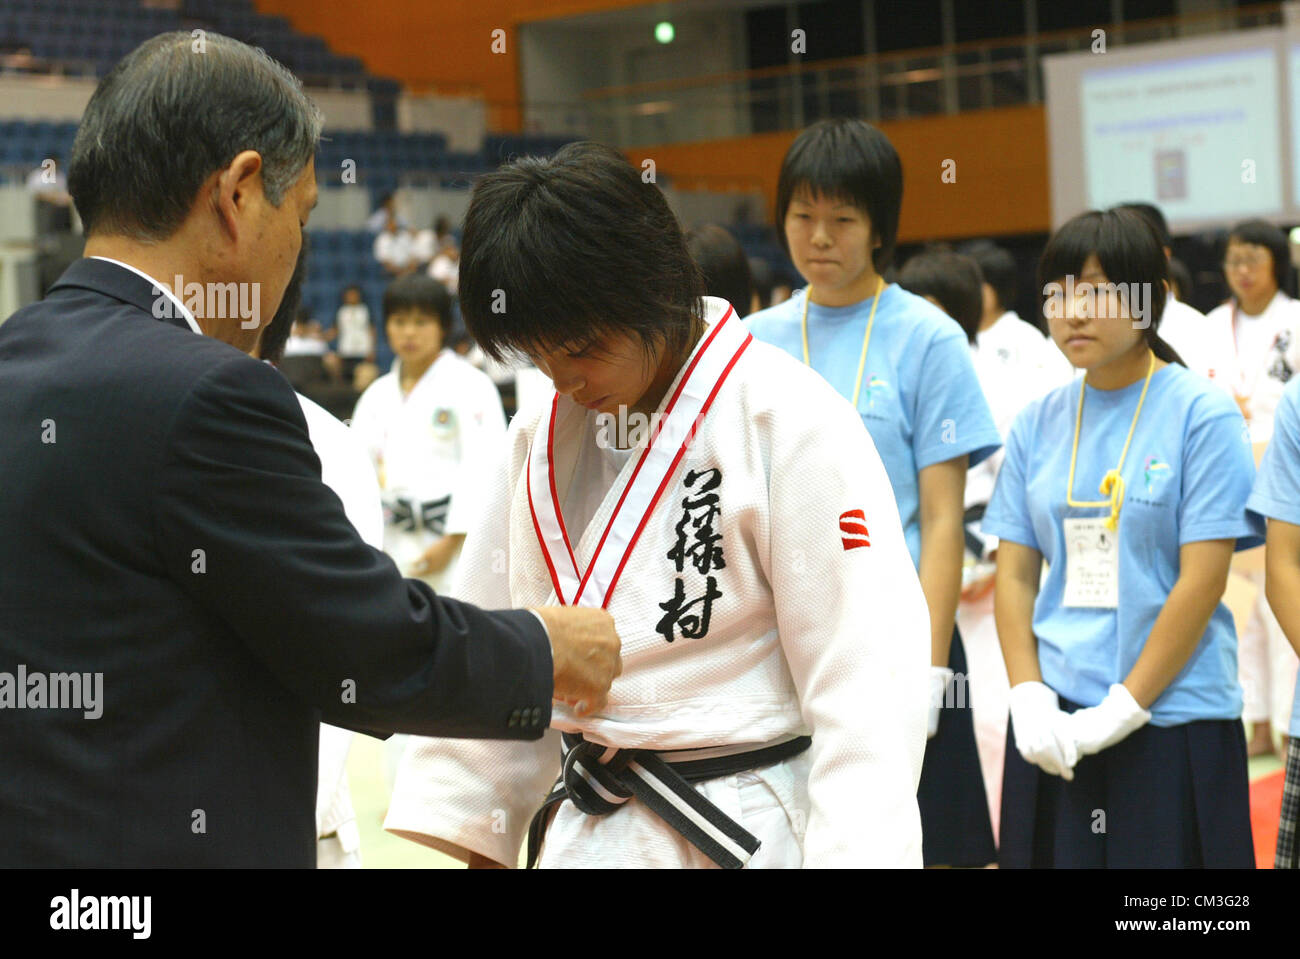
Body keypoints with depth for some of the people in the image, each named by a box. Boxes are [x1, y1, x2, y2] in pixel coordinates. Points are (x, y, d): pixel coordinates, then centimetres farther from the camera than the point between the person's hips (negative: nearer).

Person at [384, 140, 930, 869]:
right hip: (588, 831, 6)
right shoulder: (543, 434, 6)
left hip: (745, 835, -5)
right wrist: (477, 839, 12)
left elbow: (862, 665, -16)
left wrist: (852, 854, -20)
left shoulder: (789, 420, -14)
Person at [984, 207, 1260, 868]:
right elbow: (1015, 575, 7)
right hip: (1055, 725, 4)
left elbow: (1202, 582, -10)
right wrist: (1030, 700, -5)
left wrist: (1122, 709, -13)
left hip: (1172, 717, -4)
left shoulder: (1202, 414, -6)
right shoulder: (1037, 424, 7)